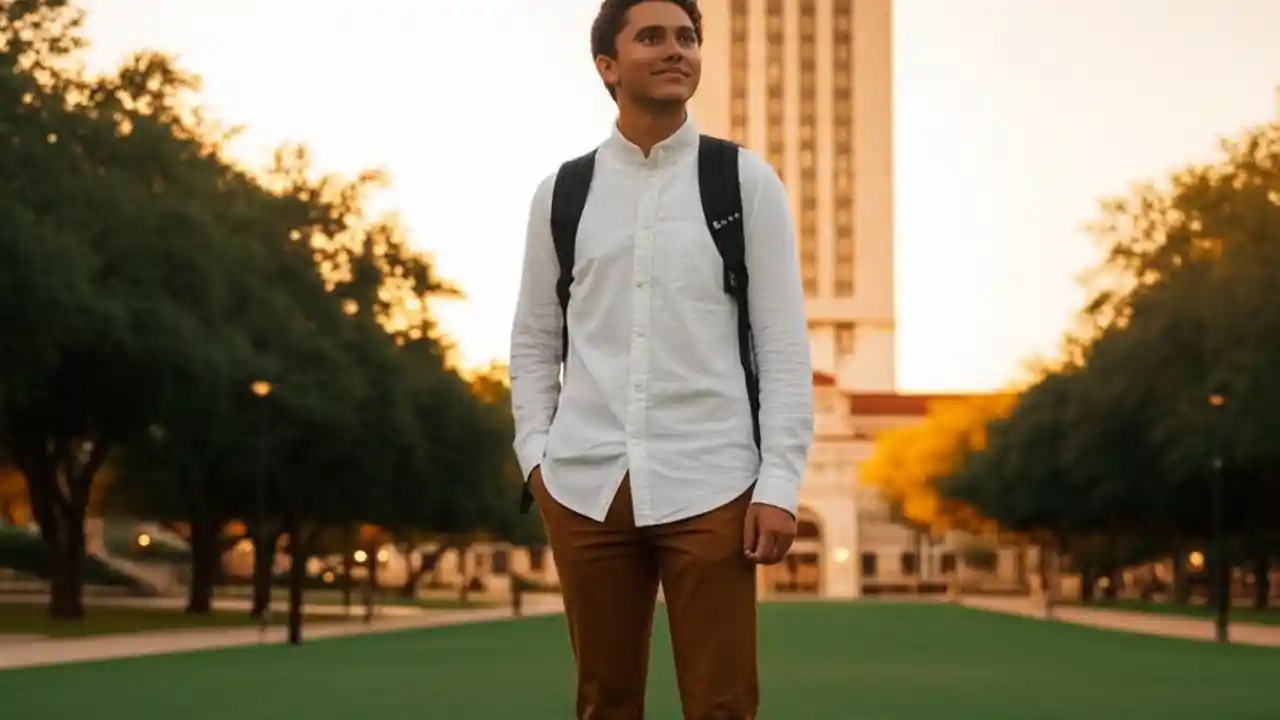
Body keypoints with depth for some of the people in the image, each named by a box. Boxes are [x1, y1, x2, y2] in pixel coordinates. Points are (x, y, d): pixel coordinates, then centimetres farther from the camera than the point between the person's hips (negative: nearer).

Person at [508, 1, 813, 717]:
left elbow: (784, 343, 1)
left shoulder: (746, 181, 3)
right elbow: (534, 340, 14)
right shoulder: (562, 192, 9)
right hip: (585, 484, 2)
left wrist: (780, 483, -6)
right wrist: (535, 454, 2)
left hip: (709, 484, -2)